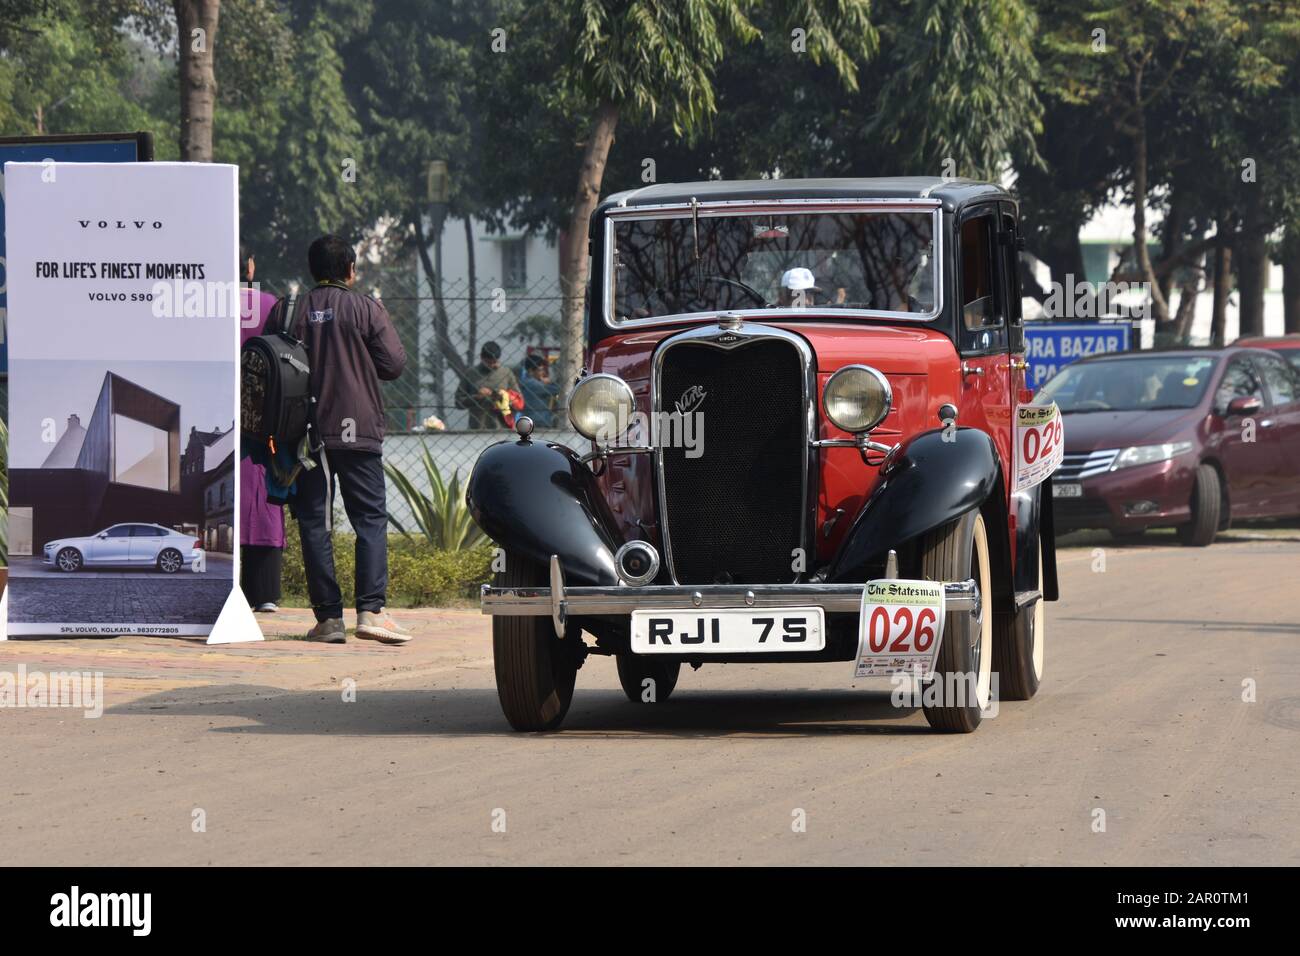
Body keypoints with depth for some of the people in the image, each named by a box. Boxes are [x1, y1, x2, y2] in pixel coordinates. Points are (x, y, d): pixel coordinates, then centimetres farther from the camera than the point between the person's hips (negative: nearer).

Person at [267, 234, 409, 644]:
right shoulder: (366, 309, -2)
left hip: (306, 435, 2)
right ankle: (370, 609, -12)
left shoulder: (291, 311, 3)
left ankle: (328, 617, 0)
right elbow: (394, 364, -3)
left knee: (314, 522, 5)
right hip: (358, 432, -2)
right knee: (370, 518, 2)